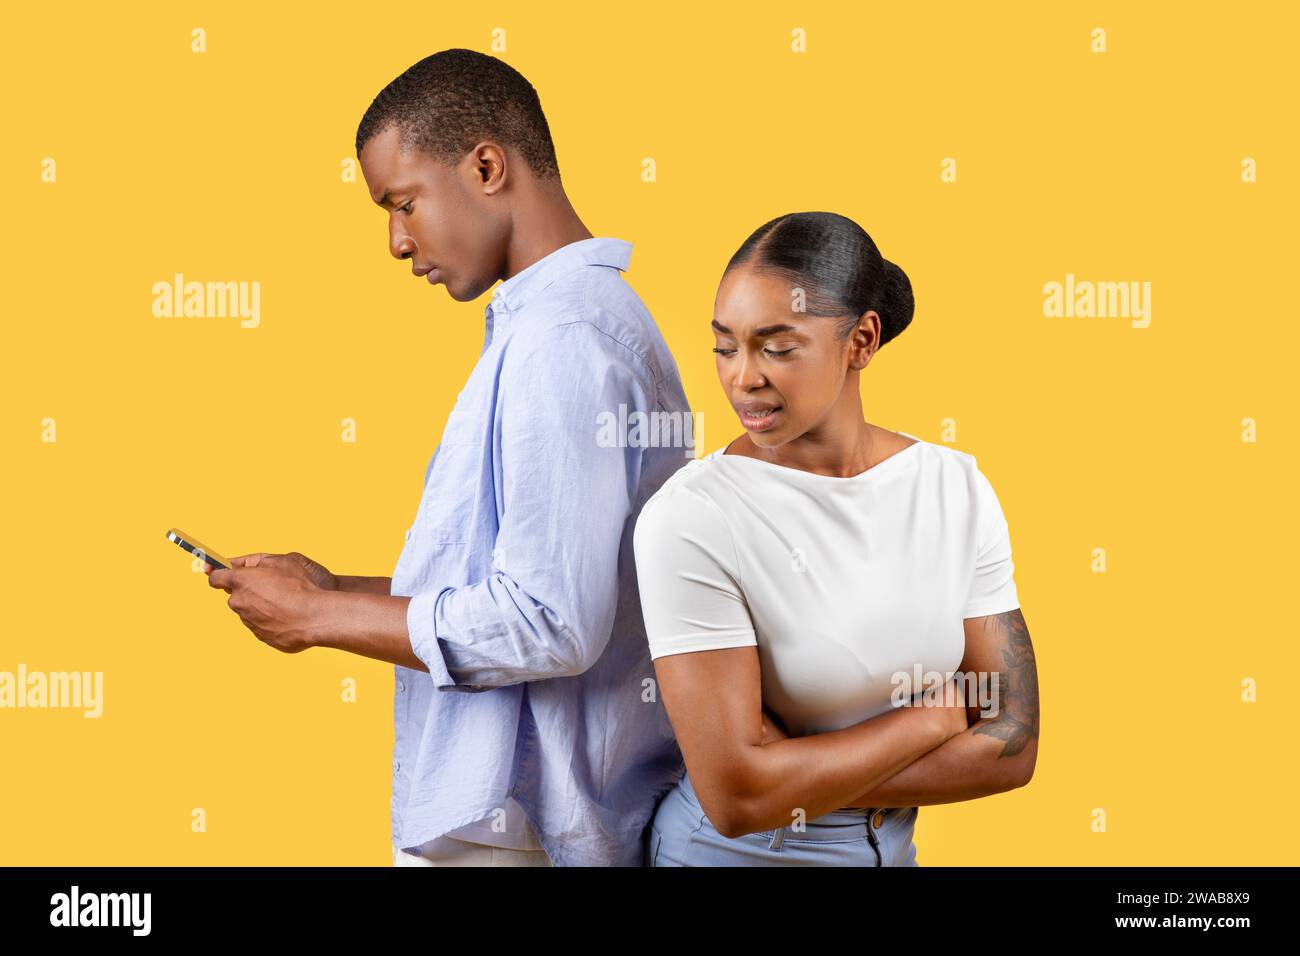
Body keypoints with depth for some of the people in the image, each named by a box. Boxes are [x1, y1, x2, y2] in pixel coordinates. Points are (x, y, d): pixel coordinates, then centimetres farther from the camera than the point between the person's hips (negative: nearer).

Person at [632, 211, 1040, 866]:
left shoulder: (957, 489, -8)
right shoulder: (687, 521, -22)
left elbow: (1013, 746, -10)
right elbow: (736, 796, -26)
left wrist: (794, 777, -19)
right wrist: (936, 715, -16)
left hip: (891, 847, 4)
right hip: (737, 854, -4)